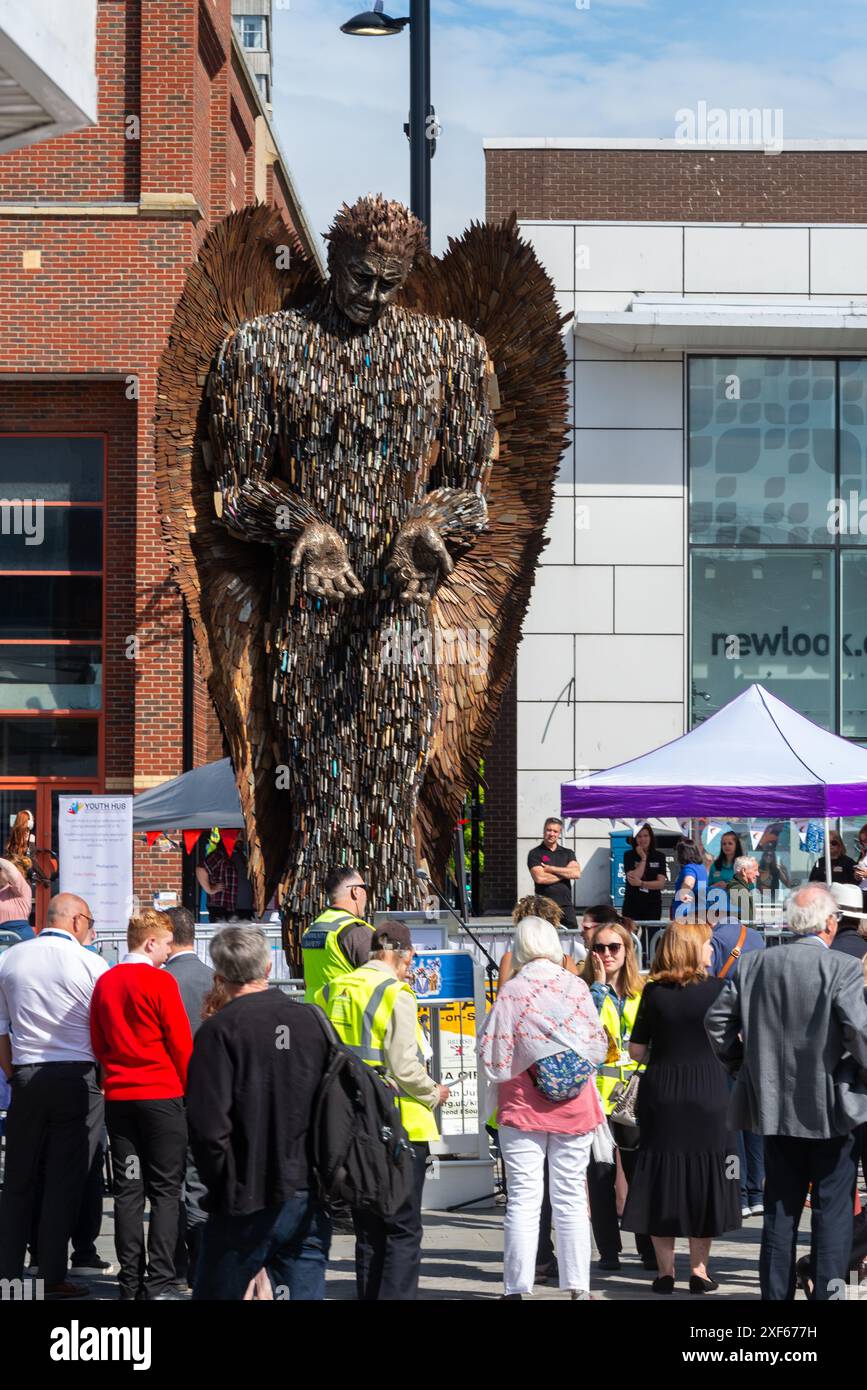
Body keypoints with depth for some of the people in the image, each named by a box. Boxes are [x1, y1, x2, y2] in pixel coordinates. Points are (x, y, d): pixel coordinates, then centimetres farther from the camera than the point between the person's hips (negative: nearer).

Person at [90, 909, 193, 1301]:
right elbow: (180, 1043, -8)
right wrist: (186, 1087, 5)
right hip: (162, 1094, -5)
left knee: (127, 1190, 8)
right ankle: (160, 1282, -5)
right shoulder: (160, 982, -11)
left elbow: (98, 1041, 12)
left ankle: (130, 1280, 8)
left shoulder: (105, 983, 6)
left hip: (118, 1096, 5)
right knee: (165, 1191, 0)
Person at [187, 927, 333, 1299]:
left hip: (248, 1204, -4)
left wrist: (223, 1187, -3)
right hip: (310, 1202, 4)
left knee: (214, 1293, 9)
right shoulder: (311, 1022, 4)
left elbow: (208, 1125, -16)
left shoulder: (219, 1030, -9)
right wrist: (316, 1177, 13)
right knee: (306, 1291, 6)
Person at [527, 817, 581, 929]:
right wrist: (565, 874, -2)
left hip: (566, 906, 3)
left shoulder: (567, 853, 15)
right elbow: (539, 878, -11)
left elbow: (576, 873, -3)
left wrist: (550, 869, -7)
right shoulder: (535, 854, 4)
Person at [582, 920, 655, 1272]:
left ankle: (650, 1250, 10)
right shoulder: (585, 989, 1)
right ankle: (608, 1250, 8)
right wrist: (598, 985, -14)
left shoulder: (642, 992, 11)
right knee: (601, 1174, 0)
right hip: (597, 1093, -3)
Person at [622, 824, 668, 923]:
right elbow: (633, 880, -12)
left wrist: (641, 883, -16)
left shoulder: (659, 856, 4)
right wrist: (643, 858, -8)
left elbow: (661, 884, -3)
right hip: (632, 906, -1)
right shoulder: (629, 855, 1)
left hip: (653, 906, 1)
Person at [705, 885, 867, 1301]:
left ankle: (776, 1293, 15)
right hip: (831, 1110, -4)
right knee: (833, 1212, 4)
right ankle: (827, 1292, 2)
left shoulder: (754, 964, 2)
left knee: (780, 1211, 12)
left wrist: (740, 1064, 16)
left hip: (775, 1106, 5)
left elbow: (717, 1020, 4)